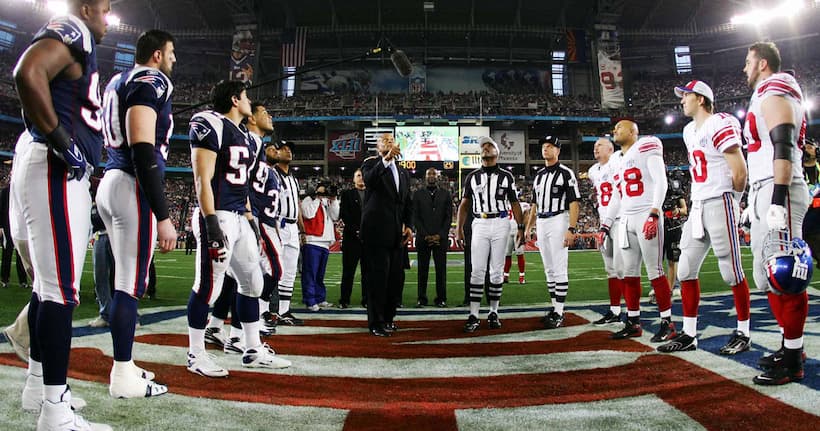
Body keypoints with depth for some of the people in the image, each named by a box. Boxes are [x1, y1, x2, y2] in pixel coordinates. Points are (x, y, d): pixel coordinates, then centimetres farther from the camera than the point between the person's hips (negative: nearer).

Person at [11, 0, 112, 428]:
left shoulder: (76, 42, 23)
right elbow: (27, 73, -26)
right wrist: (60, 139, -21)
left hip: (62, 172, 10)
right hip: (54, 170, -10)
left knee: (48, 284, 16)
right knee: (61, 289, -10)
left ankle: (38, 385, 29)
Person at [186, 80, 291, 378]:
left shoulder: (244, 135, 19)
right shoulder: (211, 126, -9)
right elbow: (202, 180, -15)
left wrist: (250, 219, 19)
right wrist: (212, 223, -21)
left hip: (239, 218, 10)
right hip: (217, 216, -9)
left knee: (252, 283, 11)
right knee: (208, 286, -4)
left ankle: (254, 351, 20)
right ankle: (196, 355, 10)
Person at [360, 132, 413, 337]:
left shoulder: (403, 172, 20)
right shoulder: (371, 163, 1)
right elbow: (369, 180, -23)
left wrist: (409, 225, 10)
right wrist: (386, 159, -32)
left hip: (396, 233, 7)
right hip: (377, 230, -6)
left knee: (396, 277, 9)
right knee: (378, 276, -4)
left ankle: (388, 317, 23)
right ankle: (376, 322, 5)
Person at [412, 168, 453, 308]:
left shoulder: (445, 194, 10)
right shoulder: (418, 194, 8)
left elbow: (449, 217, 5)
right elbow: (415, 217, 3)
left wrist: (439, 235, -6)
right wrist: (426, 235, -7)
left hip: (441, 238, 0)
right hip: (423, 238, 0)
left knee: (441, 269, 0)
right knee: (423, 269, 2)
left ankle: (441, 298, 7)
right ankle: (421, 298, 8)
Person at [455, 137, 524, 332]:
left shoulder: (506, 176, 7)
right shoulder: (472, 177, 9)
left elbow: (514, 203, 8)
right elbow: (464, 204, 10)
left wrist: (520, 227, 0)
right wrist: (459, 228, 2)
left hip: (500, 224, 0)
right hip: (480, 224, 0)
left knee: (497, 270, 3)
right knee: (477, 270, -4)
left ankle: (493, 312, 13)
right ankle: (474, 315, -3)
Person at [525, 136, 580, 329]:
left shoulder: (566, 173, -5)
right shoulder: (538, 175, 17)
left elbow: (574, 203, -11)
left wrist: (571, 229, -19)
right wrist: (527, 228, 16)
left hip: (558, 221, -7)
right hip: (541, 223, 7)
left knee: (560, 270, -6)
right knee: (549, 270, 10)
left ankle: (559, 314, -3)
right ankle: (555, 308, 18)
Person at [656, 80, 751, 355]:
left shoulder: (719, 125, -10)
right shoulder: (690, 131, 18)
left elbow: (739, 170, -12)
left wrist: (733, 201, -1)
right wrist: (697, 201, 14)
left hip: (720, 203, -9)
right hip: (698, 206, 9)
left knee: (731, 271, -1)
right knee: (686, 270, 6)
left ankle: (743, 333, 12)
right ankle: (689, 335, 13)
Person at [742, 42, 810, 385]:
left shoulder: (773, 92, -6)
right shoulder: (765, 96, 24)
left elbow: (783, 147, -18)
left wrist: (778, 200, -26)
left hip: (777, 190, -11)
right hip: (764, 191, 11)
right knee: (767, 275, 12)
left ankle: (792, 359, -2)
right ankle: (791, 346, 21)